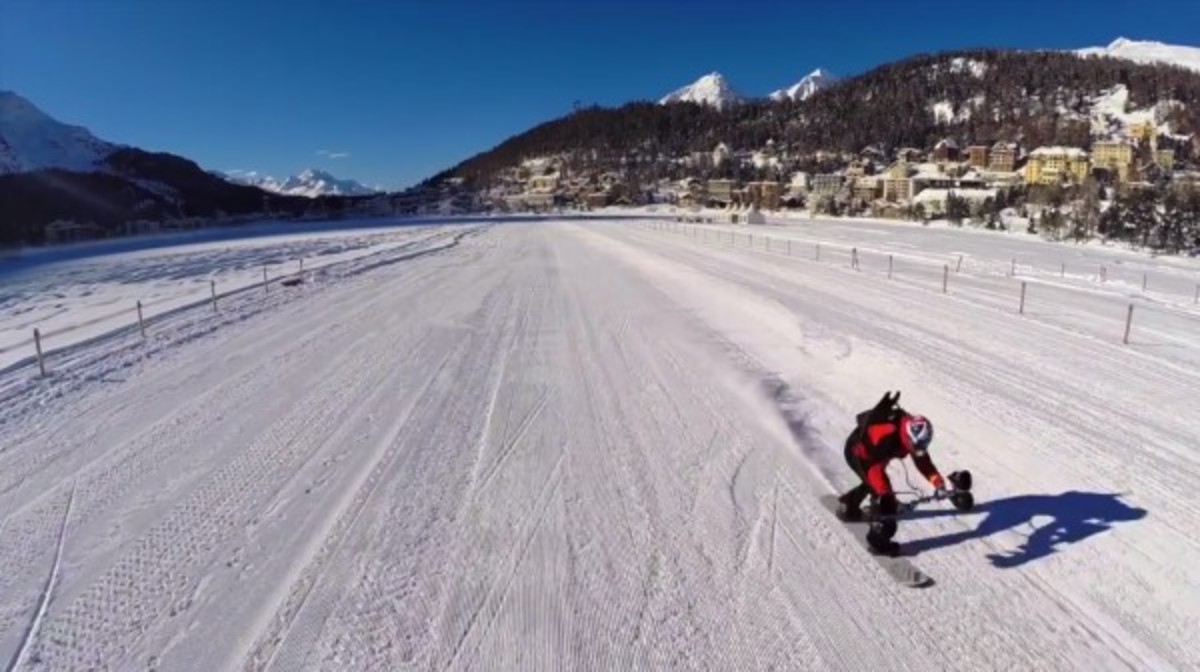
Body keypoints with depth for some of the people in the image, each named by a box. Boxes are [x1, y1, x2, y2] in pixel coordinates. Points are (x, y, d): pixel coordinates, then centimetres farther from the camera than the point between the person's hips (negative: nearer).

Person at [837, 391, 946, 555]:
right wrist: (885, 494, -50)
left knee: (873, 483, 30)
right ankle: (879, 539, -7)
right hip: (857, 452, -9)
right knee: (882, 492, -16)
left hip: (871, 451, 9)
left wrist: (938, 482, -23)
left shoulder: (914, 436, -18)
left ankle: (848, 505, 53)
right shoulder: (886, 437, -42)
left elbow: (923, 461, -11)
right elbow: (875, 468, -43)